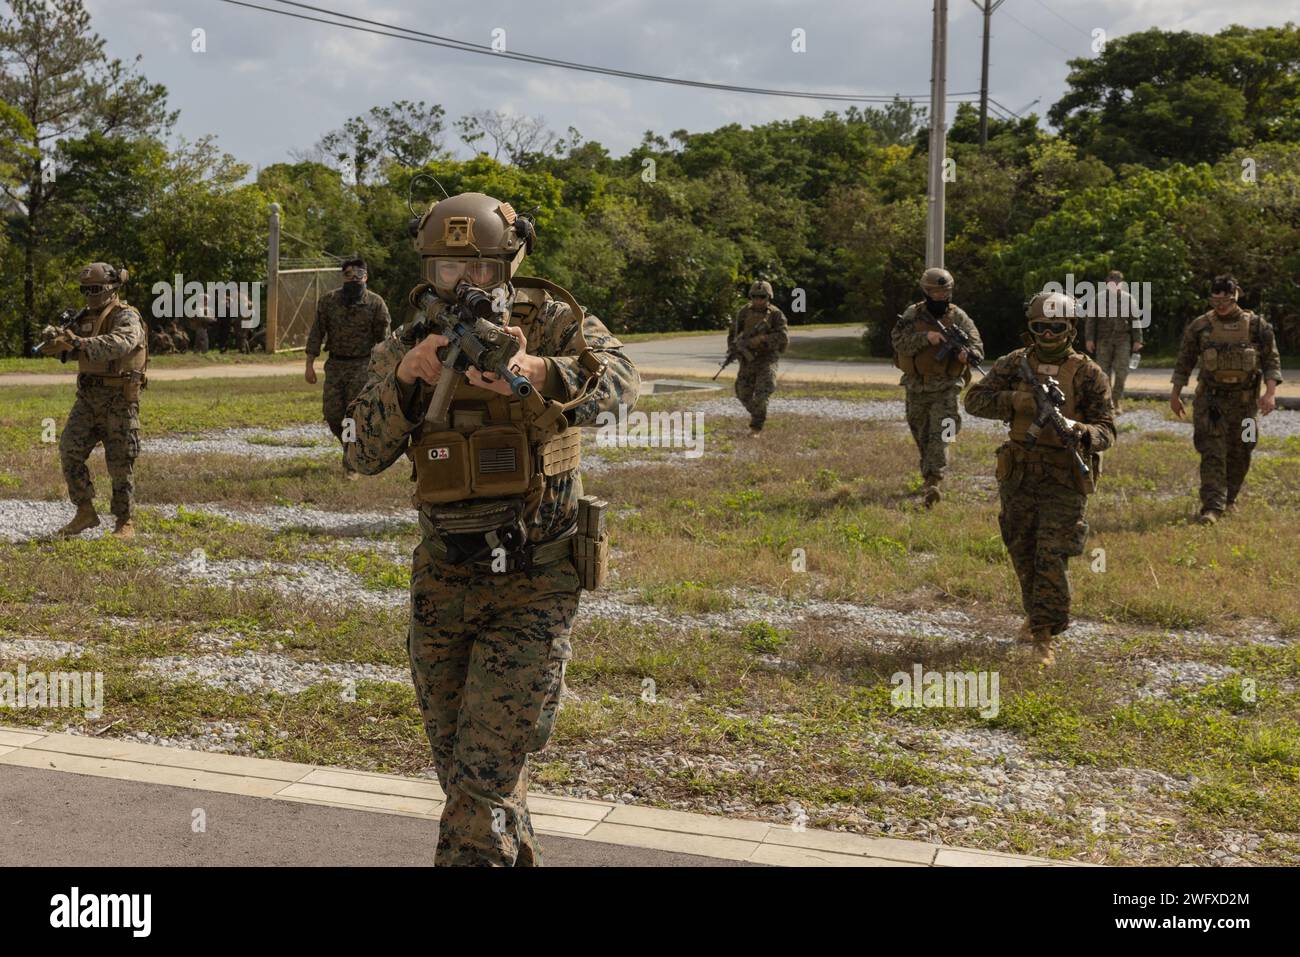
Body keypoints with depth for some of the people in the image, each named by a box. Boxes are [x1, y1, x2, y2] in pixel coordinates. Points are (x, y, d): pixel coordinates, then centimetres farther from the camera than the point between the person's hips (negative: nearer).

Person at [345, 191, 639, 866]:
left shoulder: (550, 321, -8)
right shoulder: (405, 347, 2)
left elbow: (617, 380, -27)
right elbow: (366, 455, -7)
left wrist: (533, 372, -46)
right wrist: (403, 375, -23)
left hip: (534, 581, -4)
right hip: (442, 577, 5)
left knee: (487, 767, -10)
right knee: (456, 760, 17)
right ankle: (516, 855, 40)